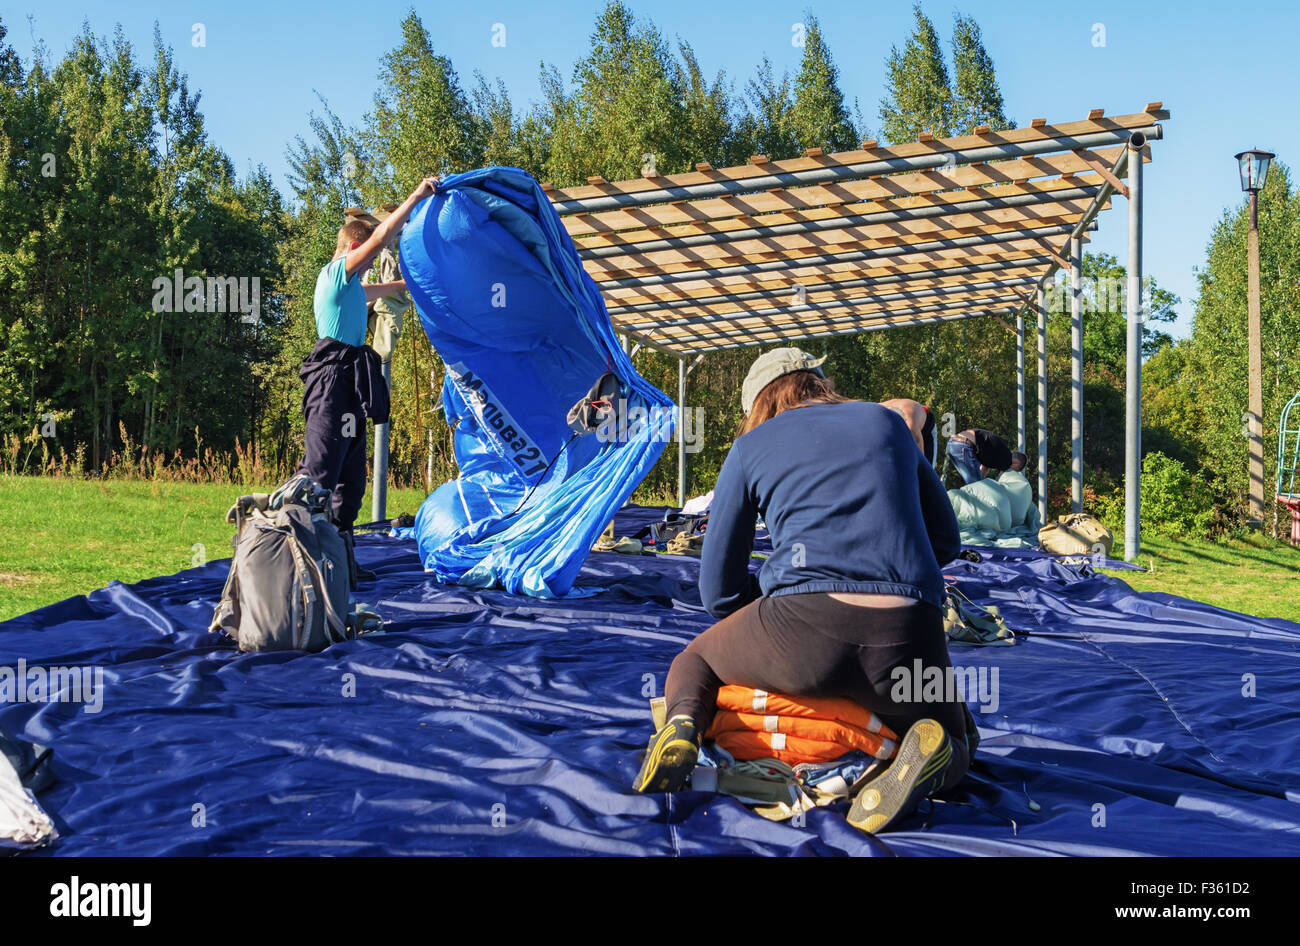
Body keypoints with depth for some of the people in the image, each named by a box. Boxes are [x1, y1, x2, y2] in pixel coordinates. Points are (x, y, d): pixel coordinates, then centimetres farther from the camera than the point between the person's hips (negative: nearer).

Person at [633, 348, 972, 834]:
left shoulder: (750, 449, 17)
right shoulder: (887, 421, 23)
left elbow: (719, 589, 17)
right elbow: (946, 540, 28)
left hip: (804, 632, -1)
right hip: (909, 634, 1)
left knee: (692, 662, 30)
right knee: (955, 742, 30)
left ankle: (685, 721, -6)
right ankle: (926, 761, -7)